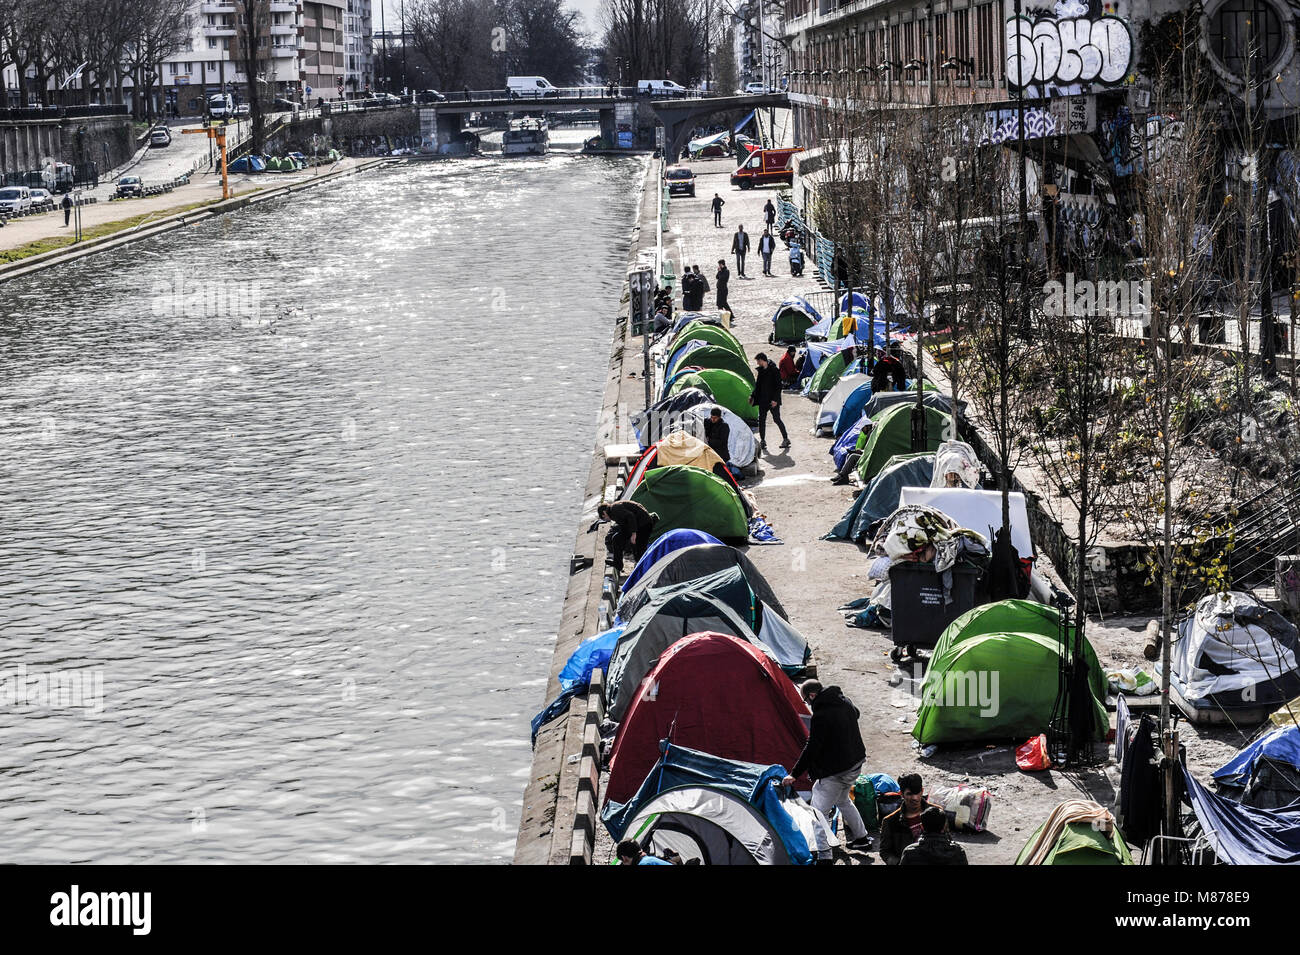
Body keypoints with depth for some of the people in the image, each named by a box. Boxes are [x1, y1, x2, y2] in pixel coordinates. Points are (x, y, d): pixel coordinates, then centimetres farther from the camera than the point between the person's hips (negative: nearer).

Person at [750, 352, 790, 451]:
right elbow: (757, 386, 20)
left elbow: (778, 386, -14)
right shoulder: (760, 371, 10)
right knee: (761, 420, 3)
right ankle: (762, 441, 9)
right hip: (763, 400, 7)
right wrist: (752, 396, 14)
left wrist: (775, 399, -19)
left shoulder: (774, 370, -12)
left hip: (773, 401, -7)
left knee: (777, 419, -3)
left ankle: (786, 439, 9)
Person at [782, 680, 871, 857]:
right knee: (843, 800, 30)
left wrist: (794, 774, -17)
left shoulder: (820, 716, -23)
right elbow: (855, 714, 27)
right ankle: (862, 838, 39)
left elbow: (812, 748, -23)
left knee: (819, 811, -6)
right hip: (856, 762, 10)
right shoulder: (845, 702, 3)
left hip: (835, 770, -10)